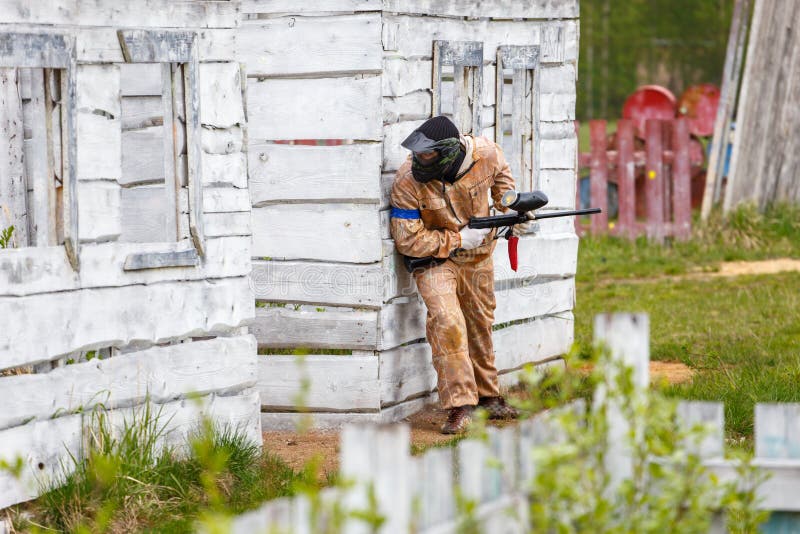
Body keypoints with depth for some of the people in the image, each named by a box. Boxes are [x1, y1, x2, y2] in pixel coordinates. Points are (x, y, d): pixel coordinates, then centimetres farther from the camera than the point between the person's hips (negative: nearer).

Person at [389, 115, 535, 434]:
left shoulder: (486, 154, -20)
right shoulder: (407, 182, -30)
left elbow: (500, 177, 7)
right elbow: (408, 241, -24)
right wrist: (458, 239, -24)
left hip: (478, 256, 4)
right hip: (434, 258, -4)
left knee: (481, 323, 16)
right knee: (447, 323, -23)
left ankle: (487, 396, 33)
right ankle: (459, 405, -20)